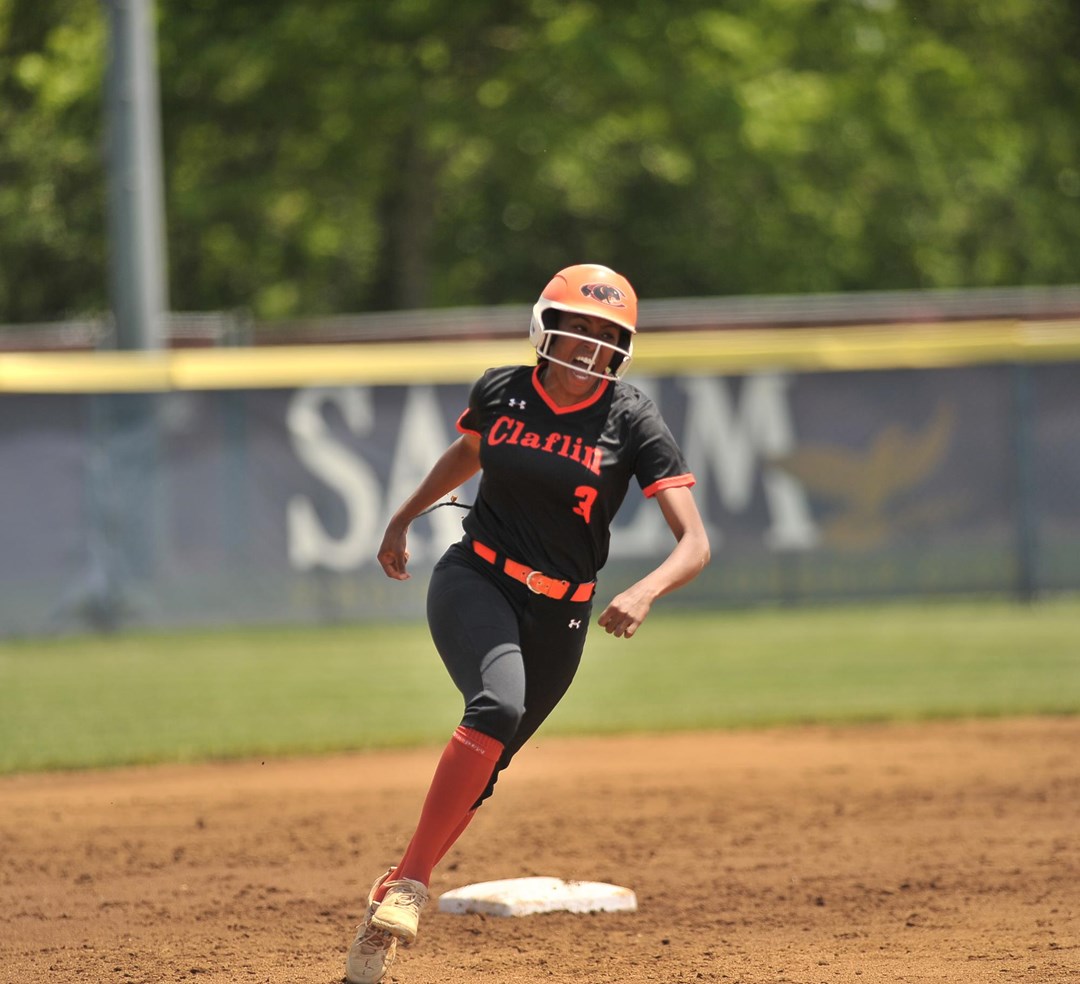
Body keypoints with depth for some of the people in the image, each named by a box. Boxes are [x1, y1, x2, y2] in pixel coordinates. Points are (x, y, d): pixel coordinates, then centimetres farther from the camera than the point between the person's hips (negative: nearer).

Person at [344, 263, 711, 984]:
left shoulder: (633, 422, -11)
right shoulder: (501, 392, -3)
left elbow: (696, 543, -18)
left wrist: (646, 593, -36)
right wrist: (404, 518, 29)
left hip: (558, 618, 1)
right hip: (474, 581, -1)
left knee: (479, 771, 5)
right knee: (499, 704, -30)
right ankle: (410, 883, -31)